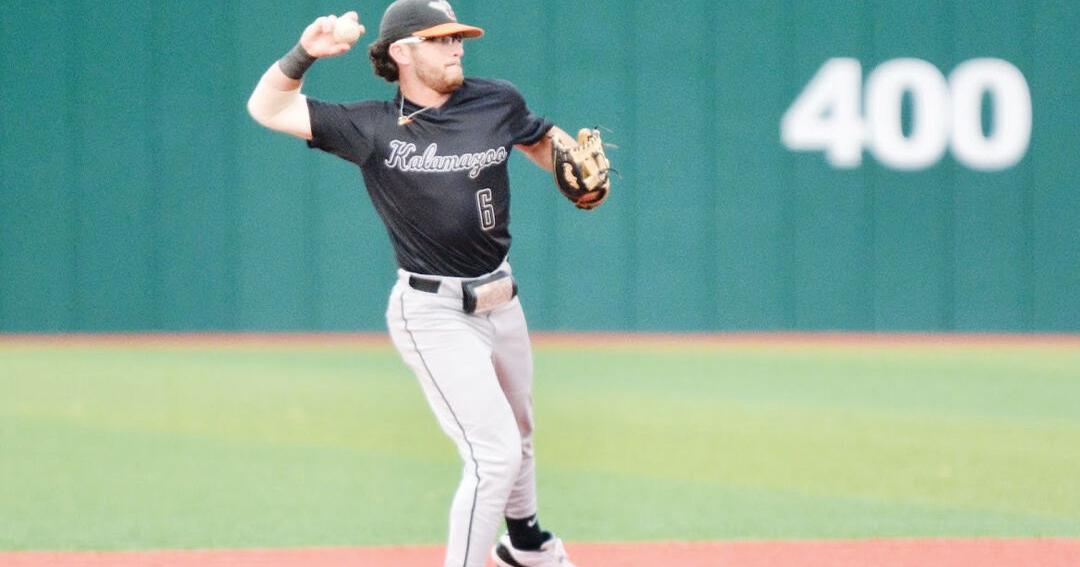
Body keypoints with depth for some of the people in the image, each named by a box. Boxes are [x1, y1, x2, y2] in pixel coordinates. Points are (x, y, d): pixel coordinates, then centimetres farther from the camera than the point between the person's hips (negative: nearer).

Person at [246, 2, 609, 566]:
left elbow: (544, 140, 18)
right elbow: (267, 109, -9)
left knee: (517, 435, 25)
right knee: (494, 452, -15)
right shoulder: (373, 128, -10)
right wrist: (304, 54, -25)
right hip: (433, 314, -6)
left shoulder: (497, 102, -1)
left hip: (501, 300, 6)